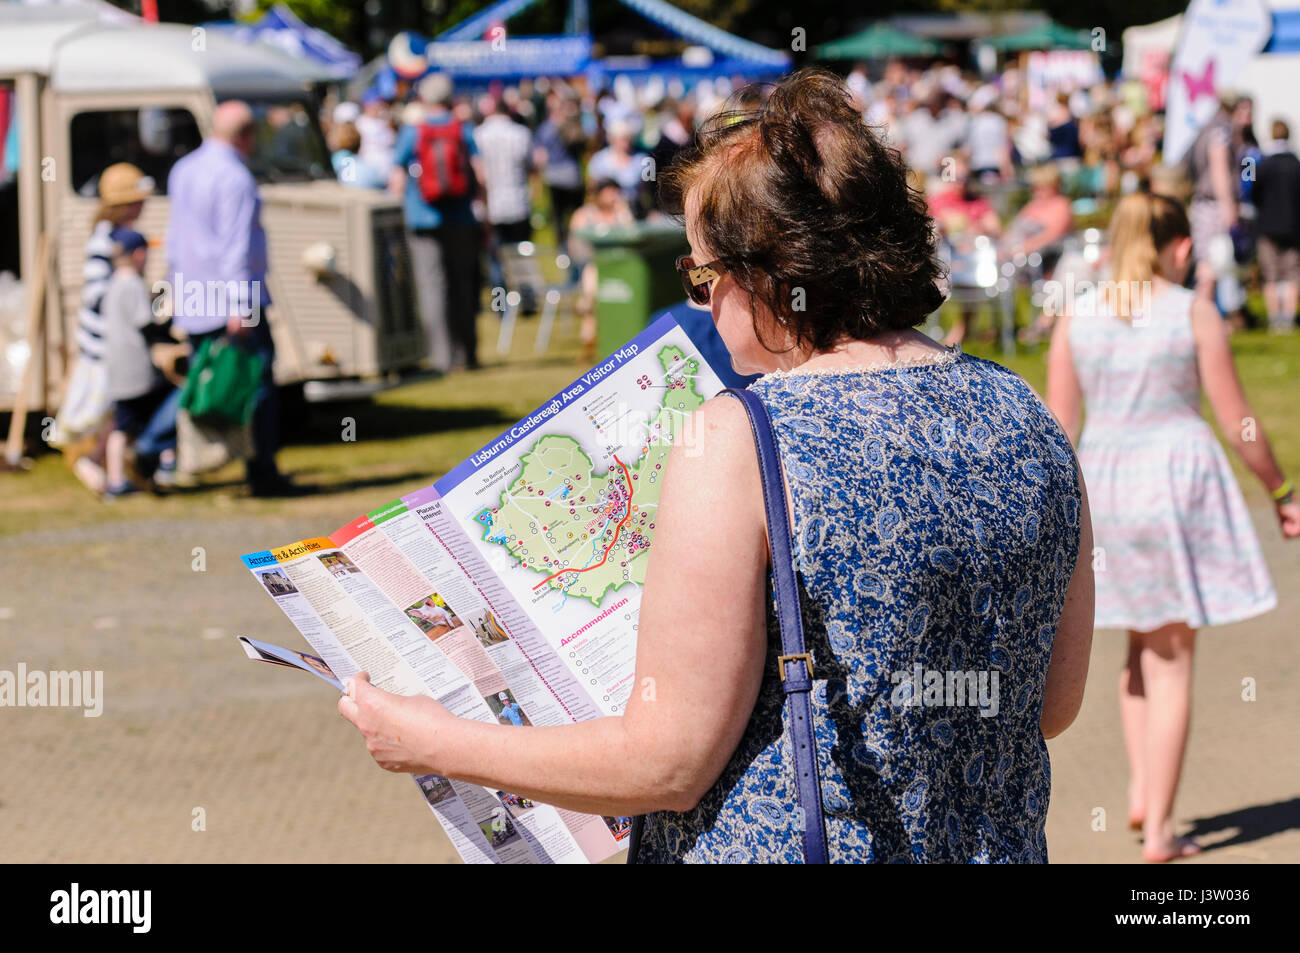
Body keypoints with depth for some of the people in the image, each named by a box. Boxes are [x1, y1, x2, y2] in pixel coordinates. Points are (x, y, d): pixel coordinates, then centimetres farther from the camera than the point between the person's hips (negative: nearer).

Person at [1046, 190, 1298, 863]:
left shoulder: (1075, 319, 1)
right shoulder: (1194, 313, -8)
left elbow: (1057, 432, 3)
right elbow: (1237, 422, -5)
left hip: (1101, 485, 3)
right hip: (1179, 481, -3)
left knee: (1143, 643, 25)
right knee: (1172, 661, 5)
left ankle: (1141, 789, 18)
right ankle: (1158, 831, 5)